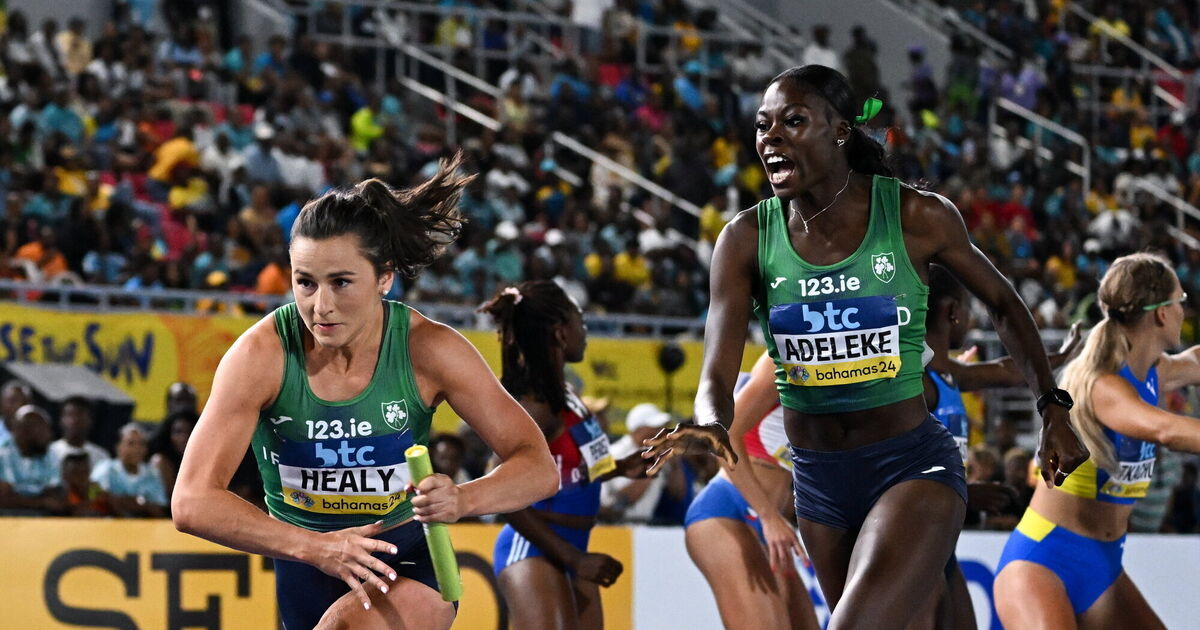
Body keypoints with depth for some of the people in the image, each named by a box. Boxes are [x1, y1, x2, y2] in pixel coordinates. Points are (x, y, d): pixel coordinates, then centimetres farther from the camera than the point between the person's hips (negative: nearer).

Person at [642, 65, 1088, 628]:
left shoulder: (916, 217, -11)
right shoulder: (747, 238, -5)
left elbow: (1003, 304, 7)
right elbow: (717, 374, -13)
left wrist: (1053, 409, 2)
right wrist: (709, 424, -36)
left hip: (913, 465, -5)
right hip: (817, 476, 5)